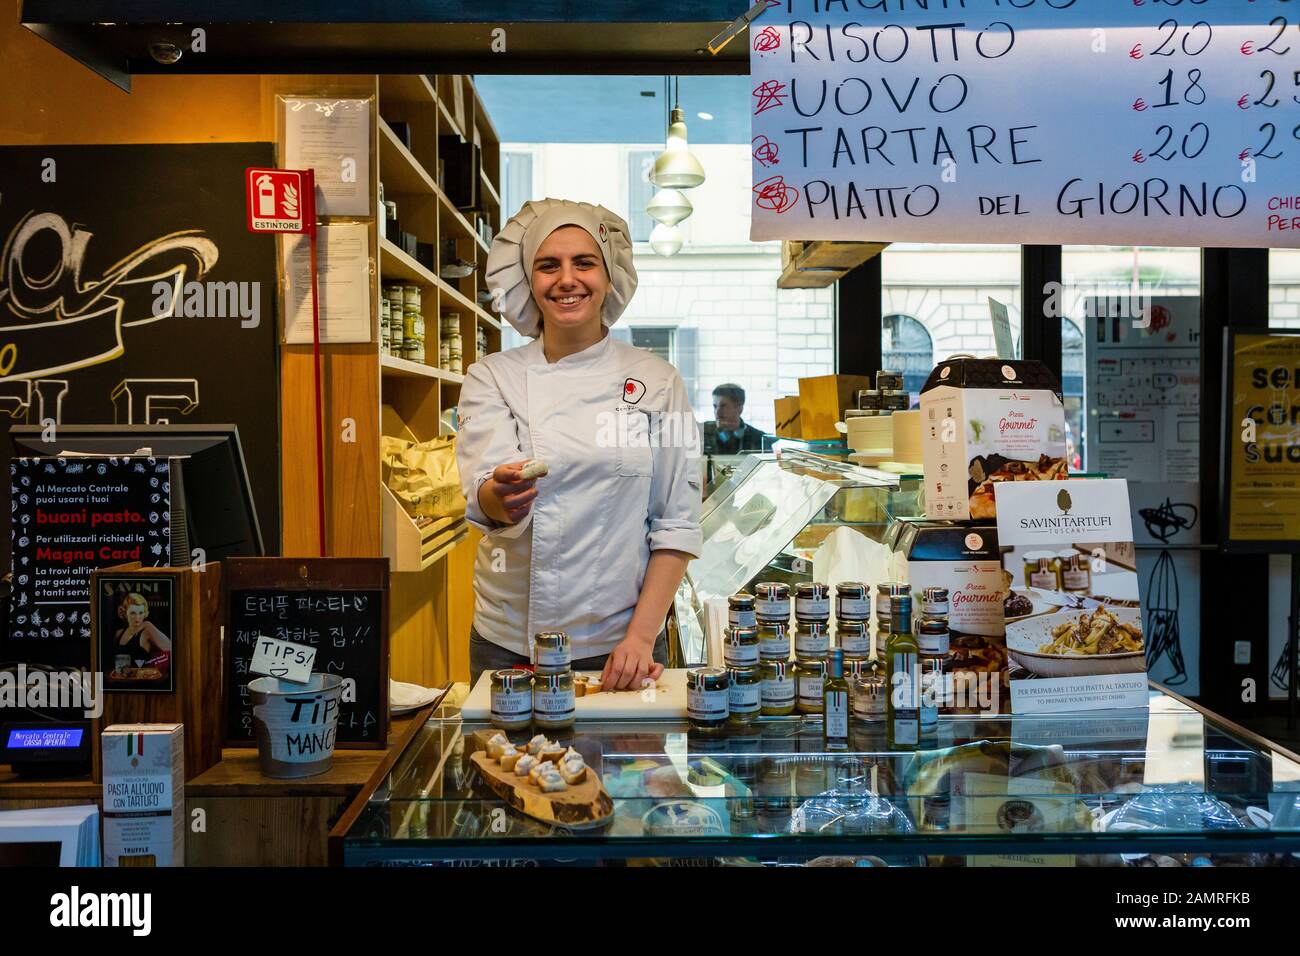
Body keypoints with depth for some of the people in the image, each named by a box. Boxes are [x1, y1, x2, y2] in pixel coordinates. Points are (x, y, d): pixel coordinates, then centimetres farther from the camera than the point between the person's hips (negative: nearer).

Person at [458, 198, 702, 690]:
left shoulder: (656, 381, -1)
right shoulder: (491, 377, 0)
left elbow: (677, 521, -2)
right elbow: (482, 497, -15)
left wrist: (641, 635, -11)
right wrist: (501, 495, -38)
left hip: (620, 639, 0)